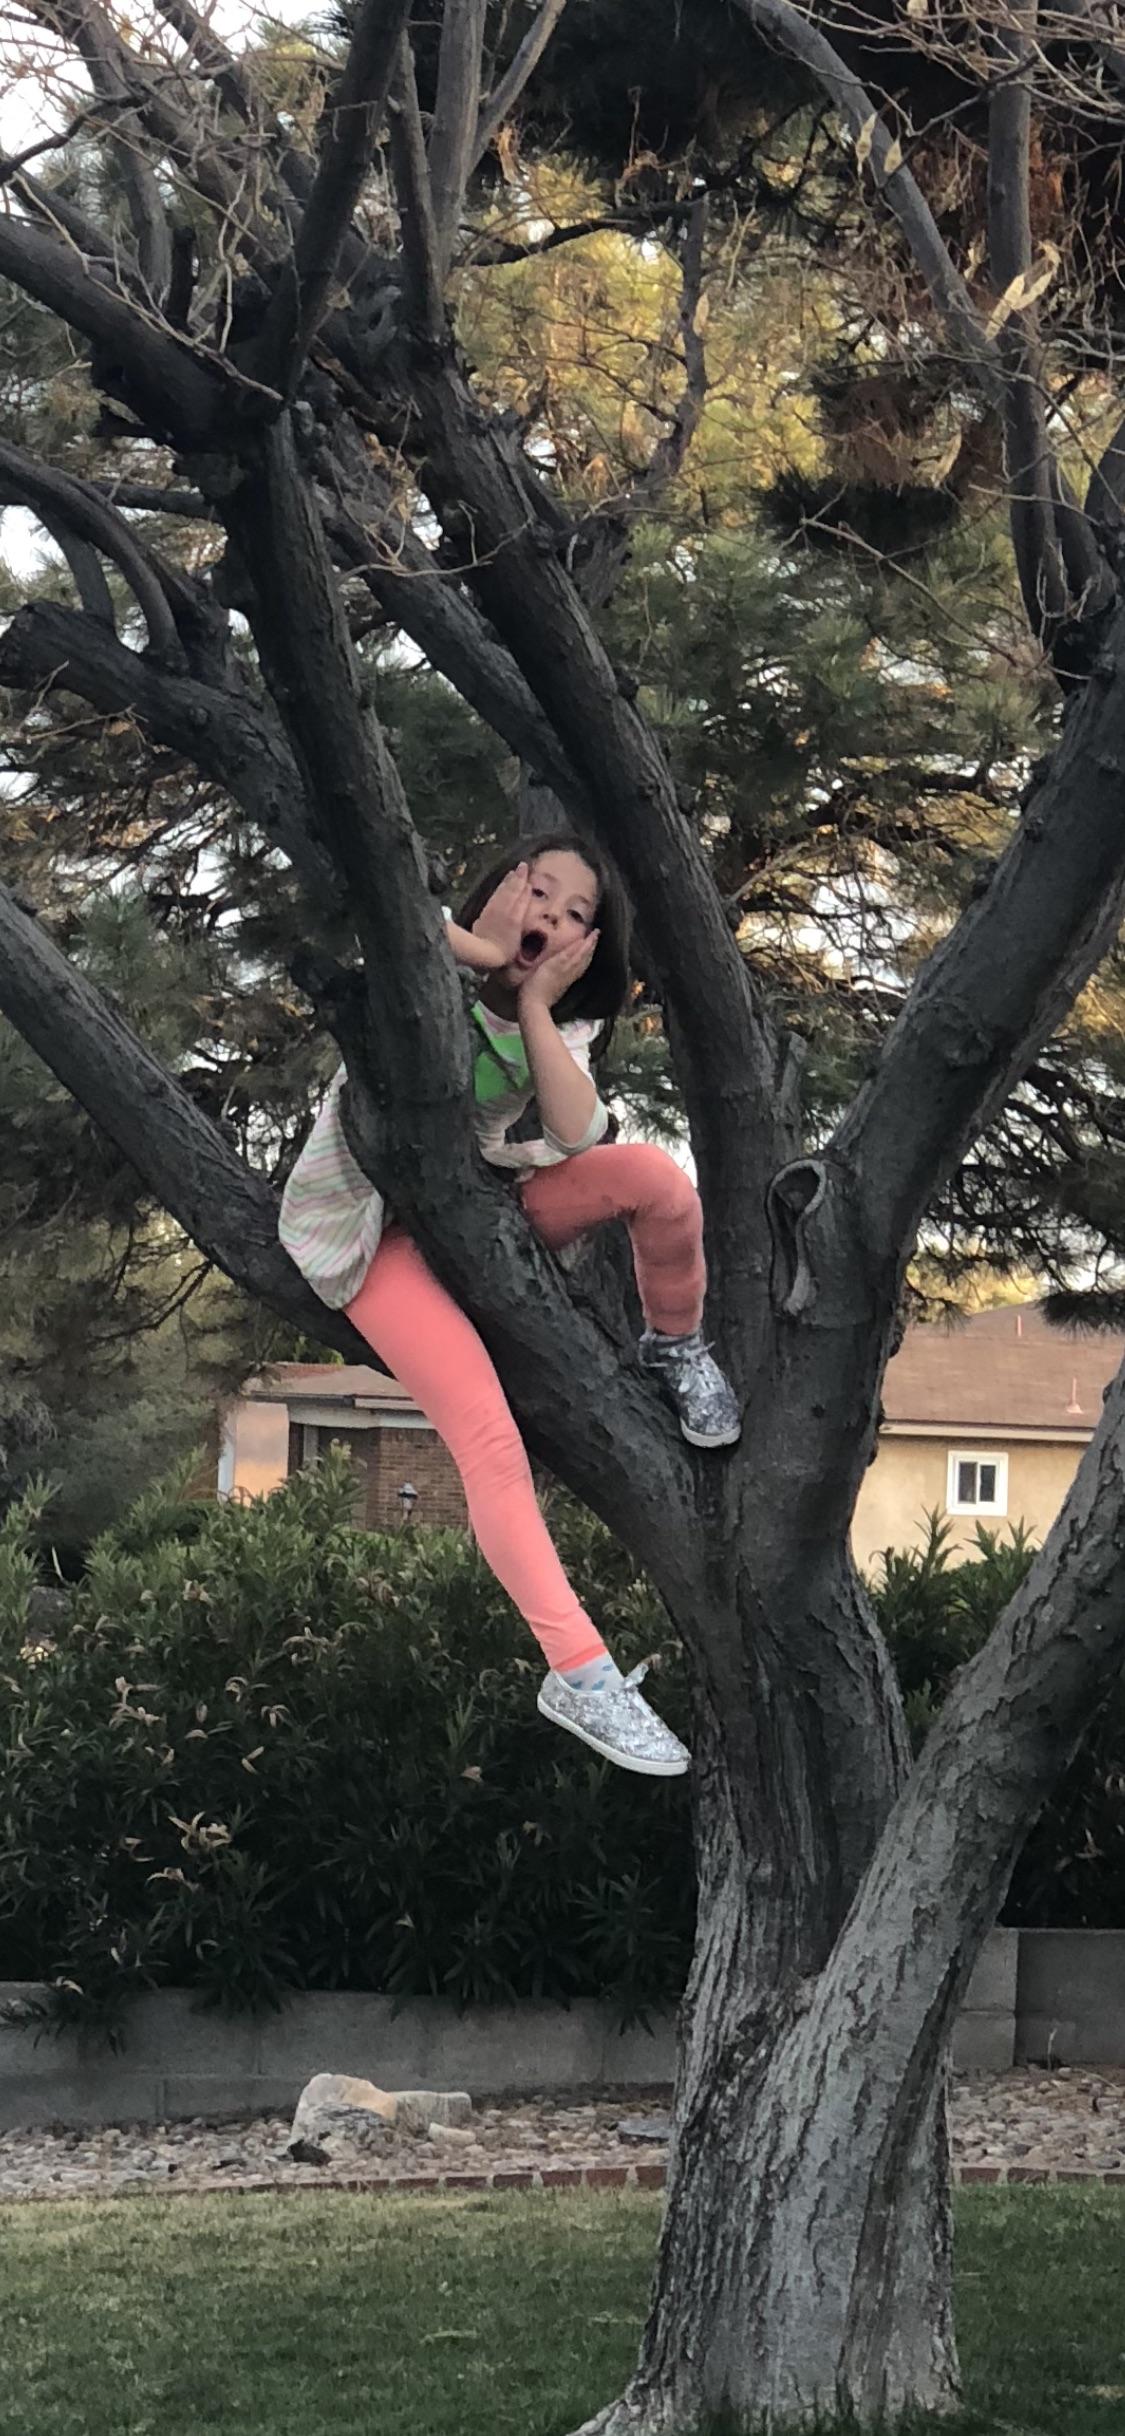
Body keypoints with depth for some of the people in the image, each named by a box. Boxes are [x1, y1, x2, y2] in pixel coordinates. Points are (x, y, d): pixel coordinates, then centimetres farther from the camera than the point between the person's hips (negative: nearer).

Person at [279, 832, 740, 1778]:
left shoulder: (564, 1027, 4)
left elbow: (577, 1135, -18)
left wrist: (533, 1000, -18)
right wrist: (481, 947, -23)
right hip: (373, 1226, -5)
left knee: (652, 1173, -22)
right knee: (491, 1441, -23)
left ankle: (677, 1352, 3)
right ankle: (578, 1672, -20)